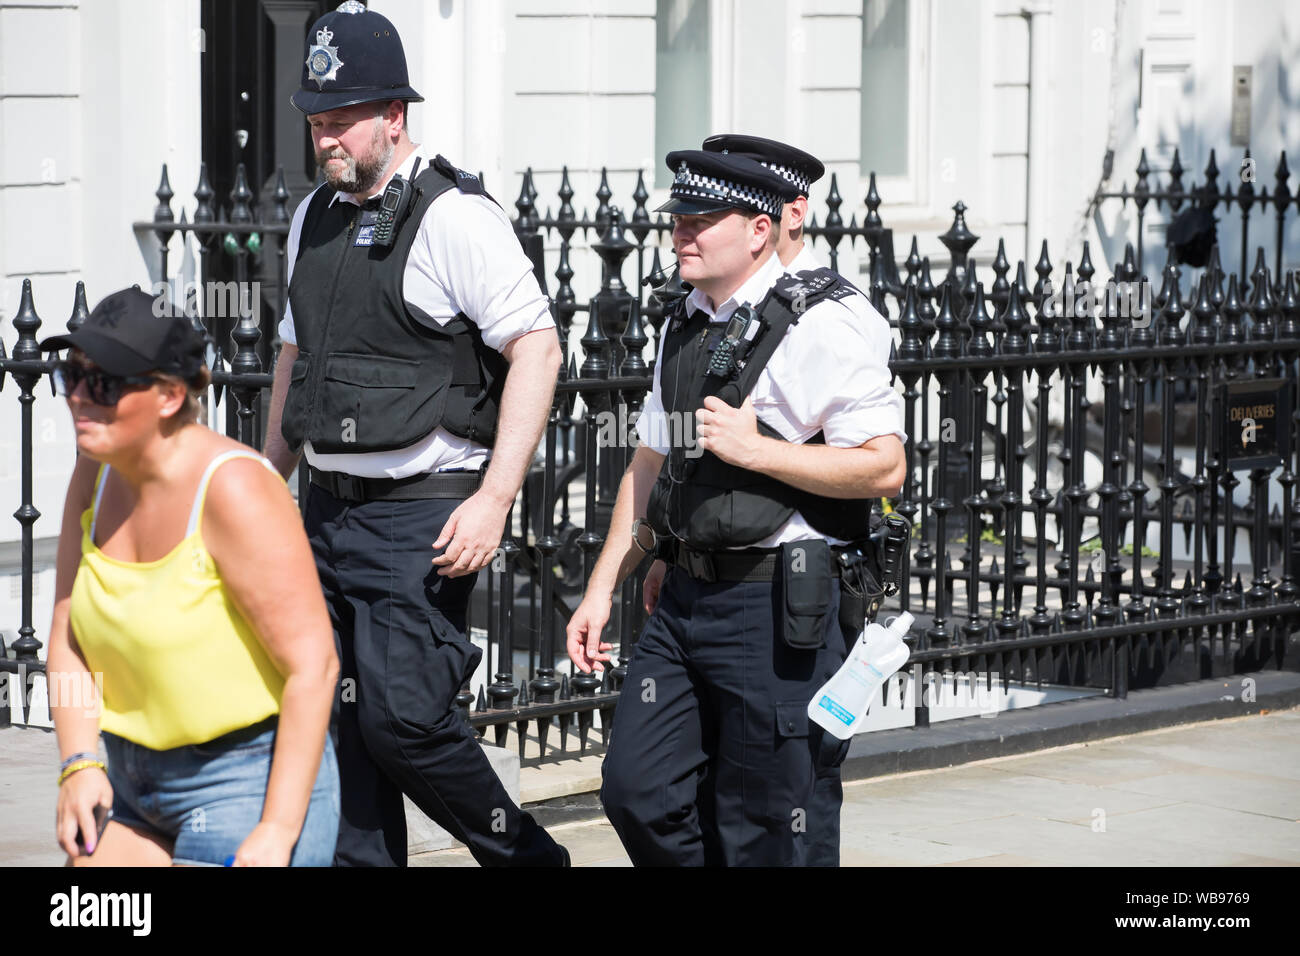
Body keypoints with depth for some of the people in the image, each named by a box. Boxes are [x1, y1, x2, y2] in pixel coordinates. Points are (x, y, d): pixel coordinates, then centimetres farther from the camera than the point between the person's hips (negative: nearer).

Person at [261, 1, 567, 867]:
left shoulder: (453, 216, -11)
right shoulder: (314, 218, 13)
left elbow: (537, 348, -15)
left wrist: (494, 500, -20)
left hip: (422, 512, -7)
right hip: (329, 507, 8)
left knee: (402, 715, -11)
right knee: (339, 719, 7)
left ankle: (524, 856, 9)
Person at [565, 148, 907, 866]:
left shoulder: (821, 322, -9)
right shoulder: (682, 328, 14)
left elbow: (885, 467, -14)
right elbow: (650, 468, 22)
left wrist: (753, 449, -17)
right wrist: (602, 587, 17)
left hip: (776, 611, -7)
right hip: (684, 602, 7)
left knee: (756, 839, -2)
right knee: (637, 789, 2)